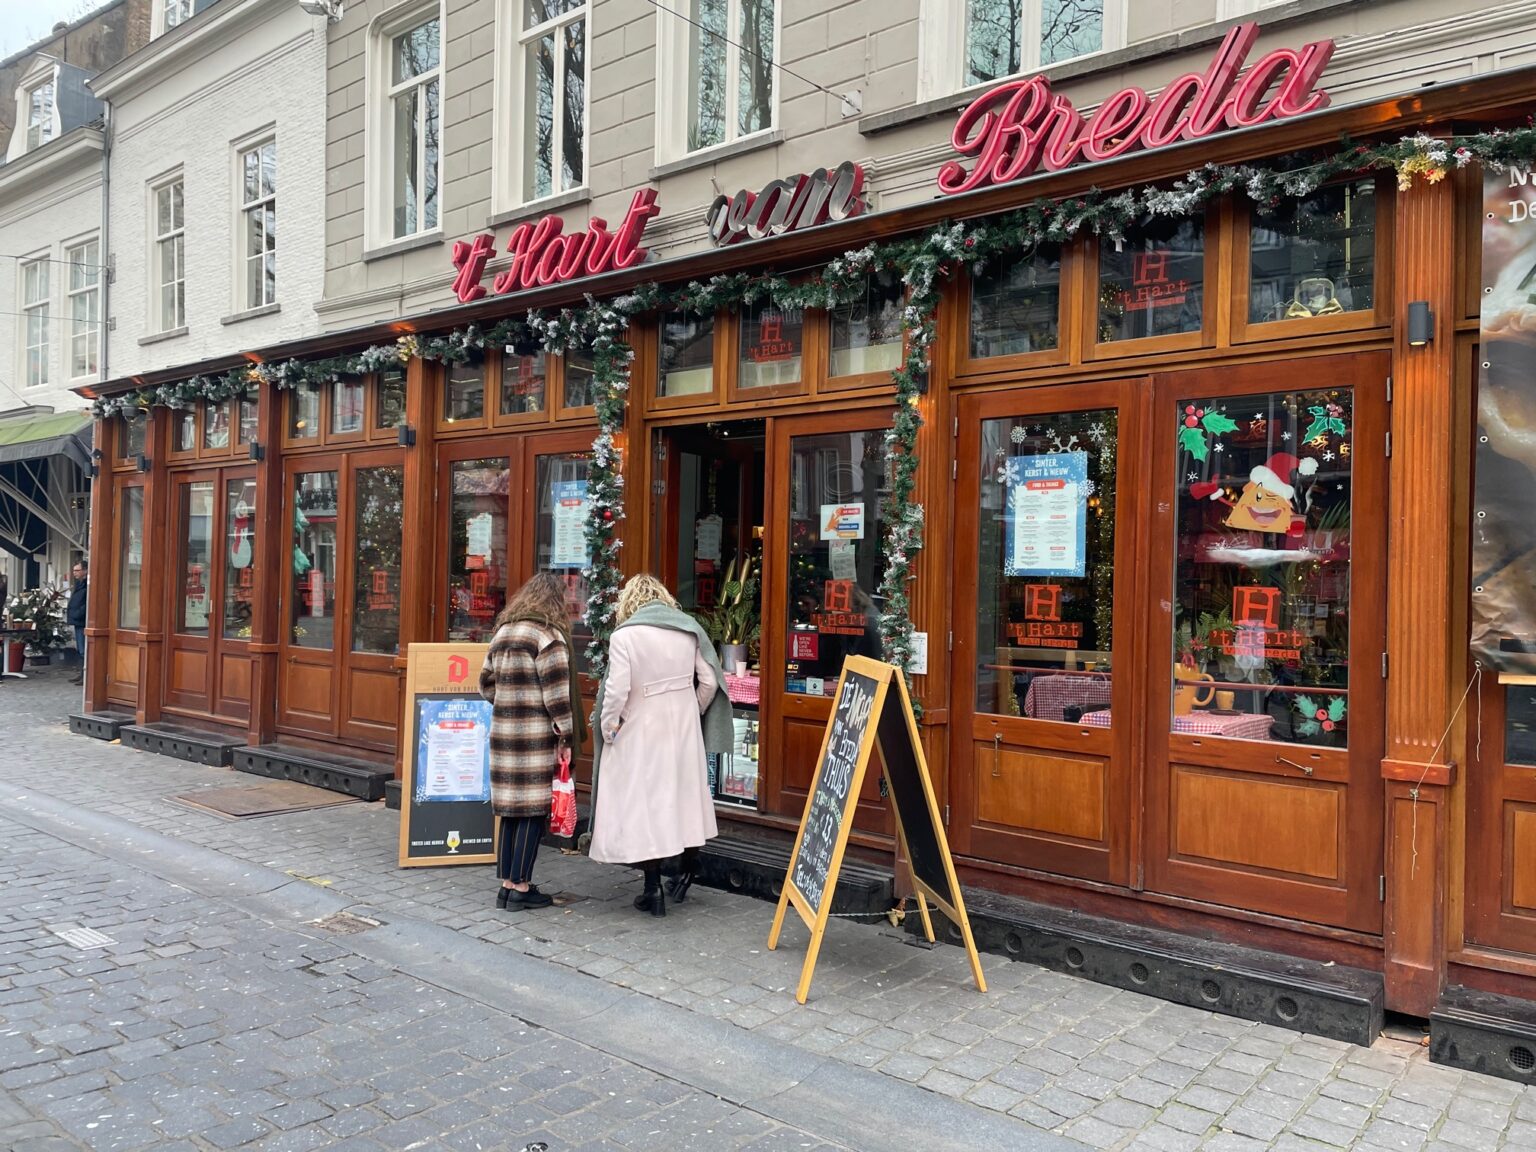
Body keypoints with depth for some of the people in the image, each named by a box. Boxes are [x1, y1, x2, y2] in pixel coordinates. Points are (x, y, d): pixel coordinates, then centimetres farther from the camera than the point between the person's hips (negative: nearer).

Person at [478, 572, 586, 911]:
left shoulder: (502, 632, 16)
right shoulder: (548, 634, -8)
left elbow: (487, 684, 20)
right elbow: (556, 692, -12)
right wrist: (565, 737, -8)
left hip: (503, 731, 7)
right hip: (537, 736, -7)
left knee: (511, 809, 12)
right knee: (533, 810, 0)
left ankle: (507, 884, 18)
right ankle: (521, 888, 5)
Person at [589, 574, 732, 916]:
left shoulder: (624, 635, -12)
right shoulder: (689, 629, 2)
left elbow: (617, 690, -17)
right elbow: (709, 681, 3)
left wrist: (608, 727, -3)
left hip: (641, 733, -4)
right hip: (684, 728, 4)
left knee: (644, 801, 5)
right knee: (684, 793, 18)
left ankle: (654, 890, 10)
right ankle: (688, 866, 29)